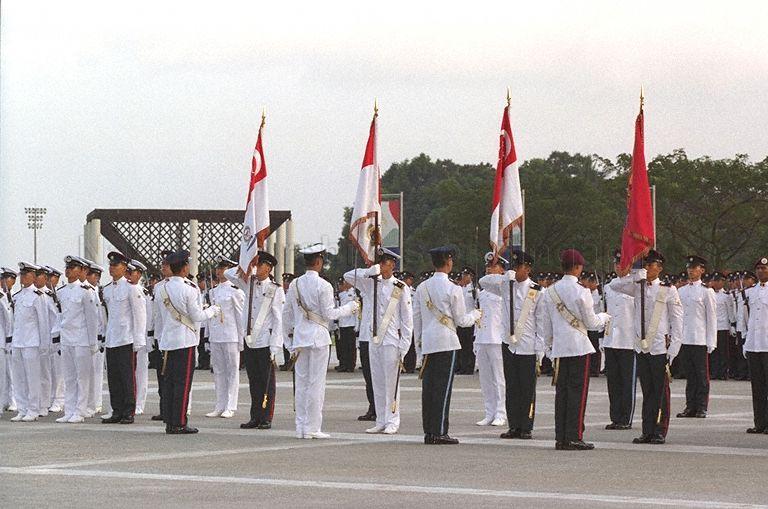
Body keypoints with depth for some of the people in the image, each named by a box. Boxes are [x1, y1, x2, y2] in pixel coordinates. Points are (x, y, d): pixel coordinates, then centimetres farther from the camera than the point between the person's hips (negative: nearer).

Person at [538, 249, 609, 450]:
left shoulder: (550, 292, 7)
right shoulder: (581, 292, -10)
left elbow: (544, 324, 12)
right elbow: (591, 323, -4)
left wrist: (549, 344, 24)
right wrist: (604, 317, 16)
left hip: (559, 347, 5)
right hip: (579, 347, -5)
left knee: (561, 393, 8)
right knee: (577, 392, -3)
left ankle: (561, 438, 8)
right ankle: (574, 438, -4)